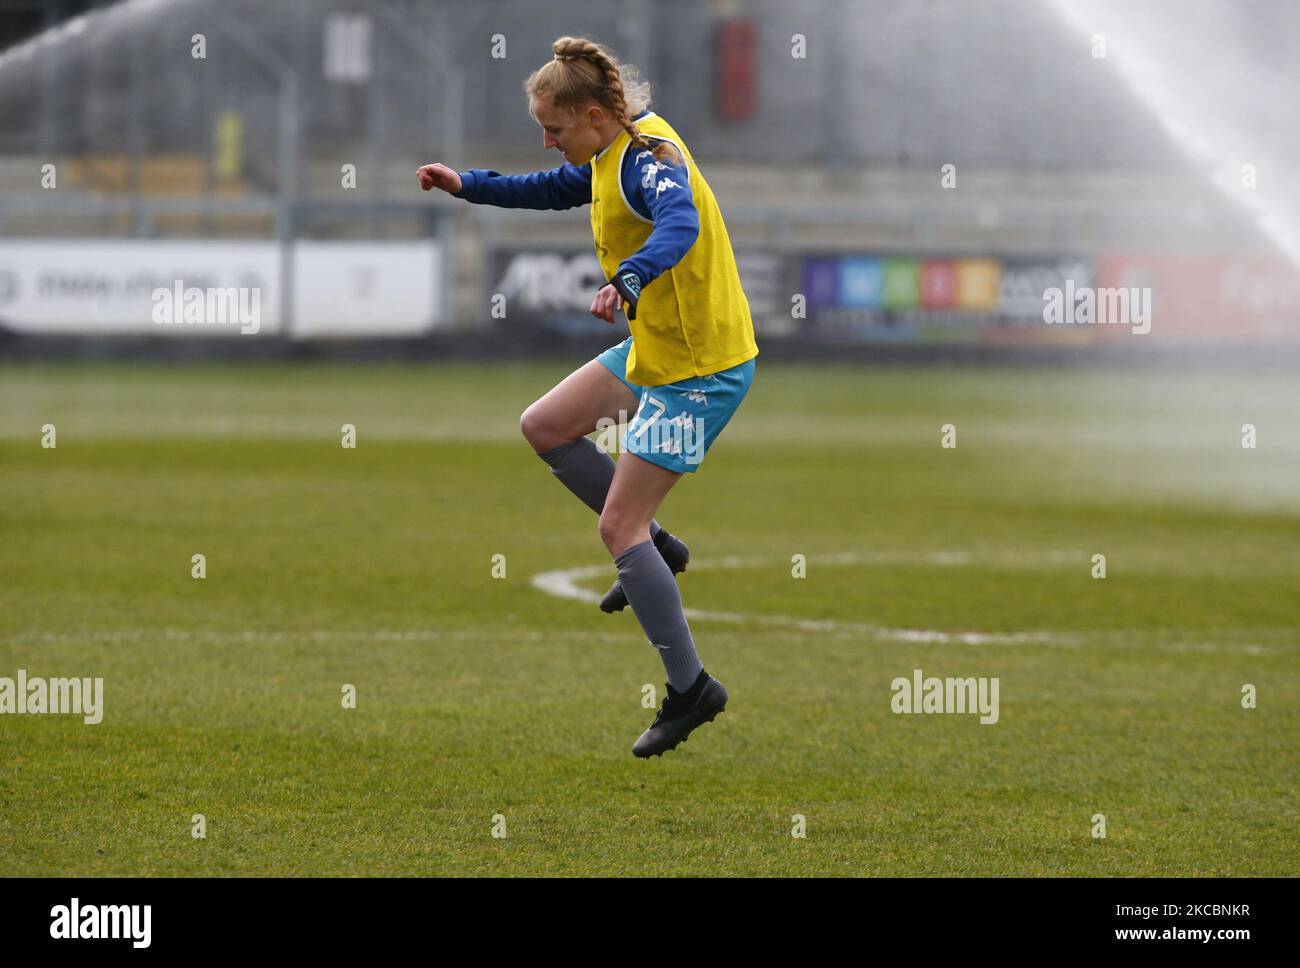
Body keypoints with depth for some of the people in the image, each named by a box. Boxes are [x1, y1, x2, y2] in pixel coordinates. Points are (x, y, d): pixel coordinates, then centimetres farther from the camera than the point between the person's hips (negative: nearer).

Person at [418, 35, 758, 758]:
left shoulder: (648, 156, -23)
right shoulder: (614, 154, 6)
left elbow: (680, 223, -45)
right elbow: (558, 189, 28)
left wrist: (628, 281, -62)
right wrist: (467, 185, 22)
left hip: (699, 370, -10)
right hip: (655, 350, 10)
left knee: (619, 527, -8)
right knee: (545, 427, 19)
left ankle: (690, 689, 0)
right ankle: (654, 549, 26)